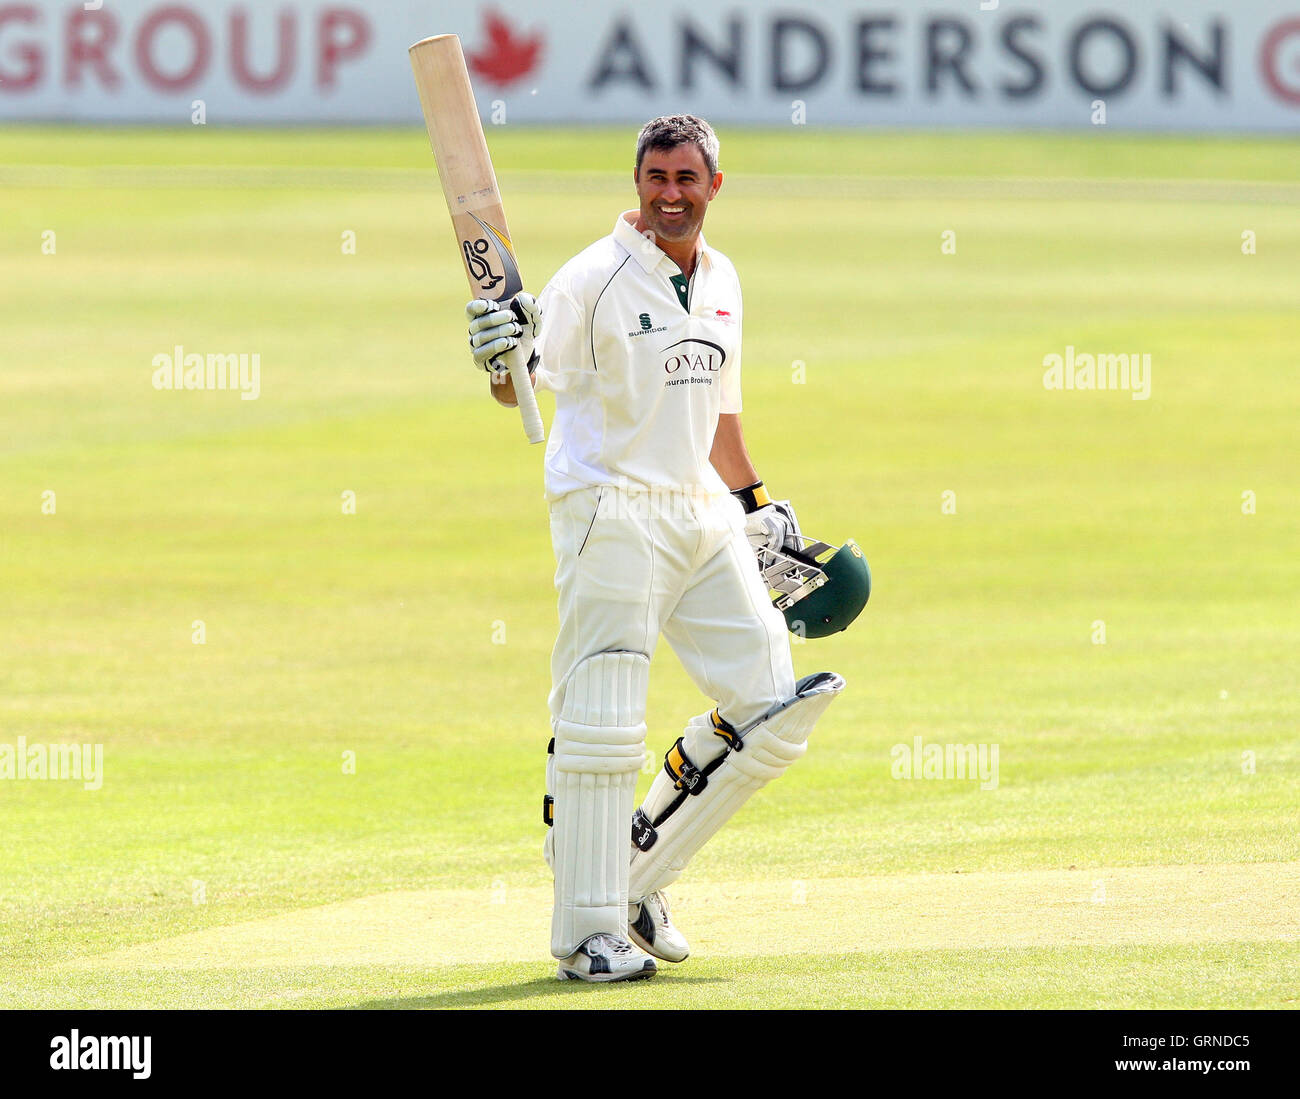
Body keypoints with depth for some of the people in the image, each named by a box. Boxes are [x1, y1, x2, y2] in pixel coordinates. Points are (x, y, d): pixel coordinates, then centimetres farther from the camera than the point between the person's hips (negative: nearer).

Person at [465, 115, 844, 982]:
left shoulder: (721, 282, 13)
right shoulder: (595, 279, -8)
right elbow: (522, 385, -14)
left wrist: (754, 496, 26)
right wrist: (504, 355, -35)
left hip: (702, 514, 7)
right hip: (612, 513, -7)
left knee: (772, 707, 2)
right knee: (602, 729, -9)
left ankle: (642, 874, 14)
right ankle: (588, 929, -2)